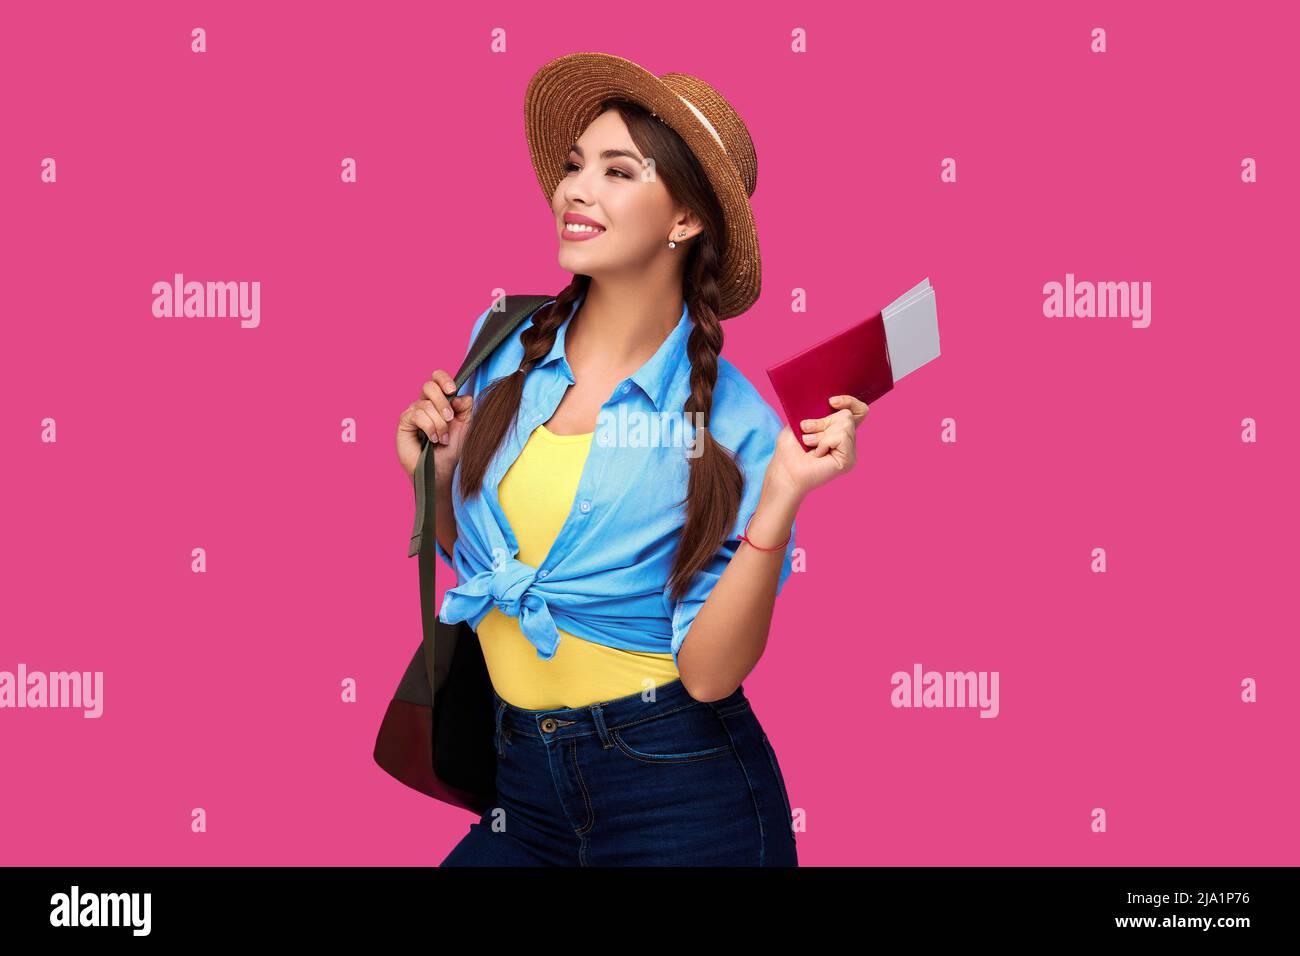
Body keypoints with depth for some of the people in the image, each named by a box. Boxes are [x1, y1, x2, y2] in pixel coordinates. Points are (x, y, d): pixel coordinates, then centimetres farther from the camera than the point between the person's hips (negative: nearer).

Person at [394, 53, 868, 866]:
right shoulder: (507, 350, 1)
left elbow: (708, 671, -17)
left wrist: (780, 499, -26)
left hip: (681, 799, -4)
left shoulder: (729, 423, -11)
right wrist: (437, 476, -4)